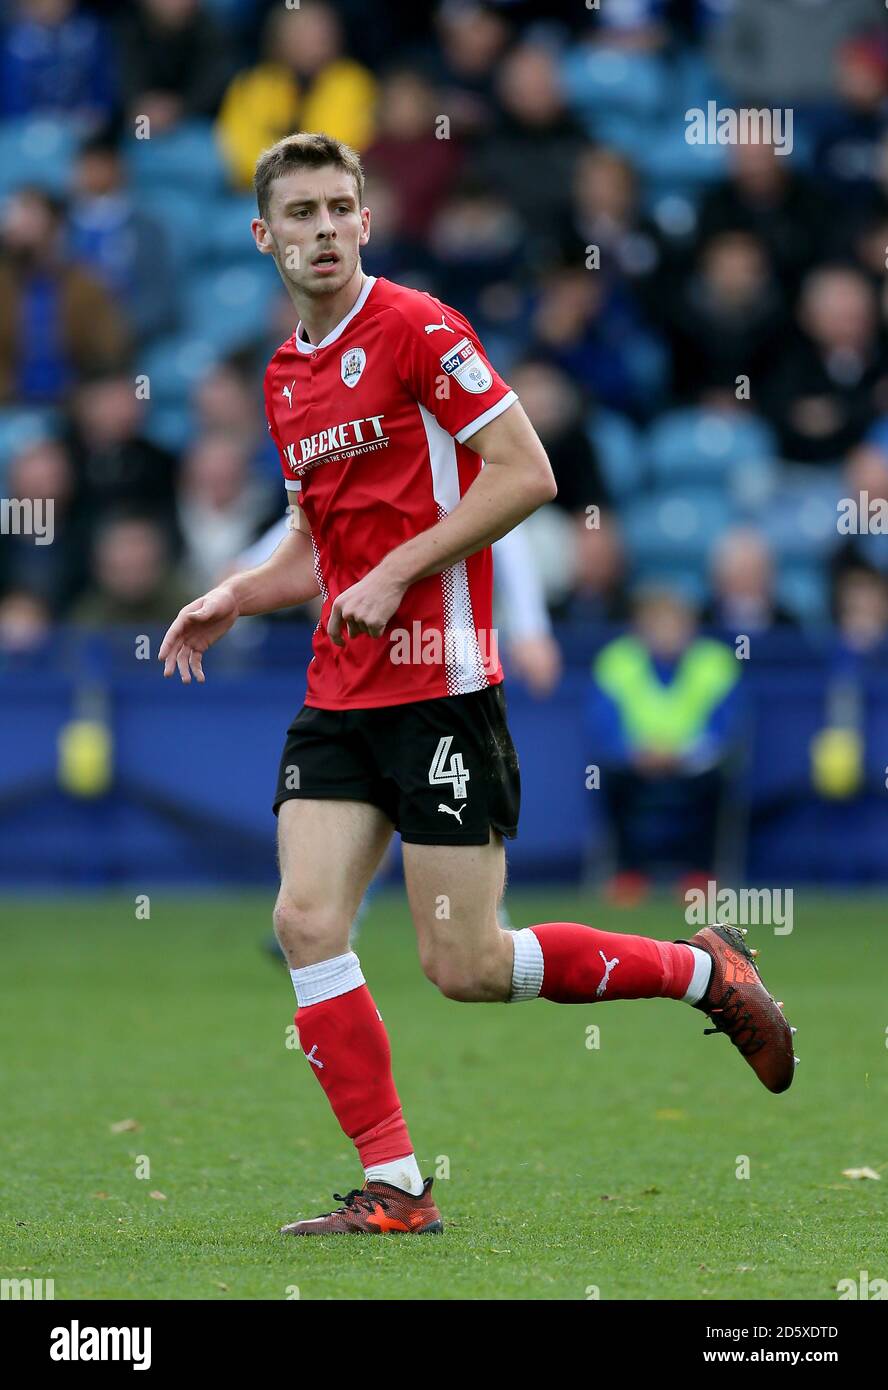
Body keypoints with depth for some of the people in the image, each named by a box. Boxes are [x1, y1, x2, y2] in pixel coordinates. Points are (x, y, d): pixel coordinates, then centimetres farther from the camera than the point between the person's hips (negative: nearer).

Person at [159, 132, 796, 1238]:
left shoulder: (418, 330, -9)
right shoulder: (286, 376, 15)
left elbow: (525, 474, -13)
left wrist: (395, 575, -16)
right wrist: (232, 598, 9)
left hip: (440, 688, -7)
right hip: (338, 693, 7)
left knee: (464, 966, -6)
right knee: (306, 920, -8)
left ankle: (703, 971, 15)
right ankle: (393, 1189, -2)